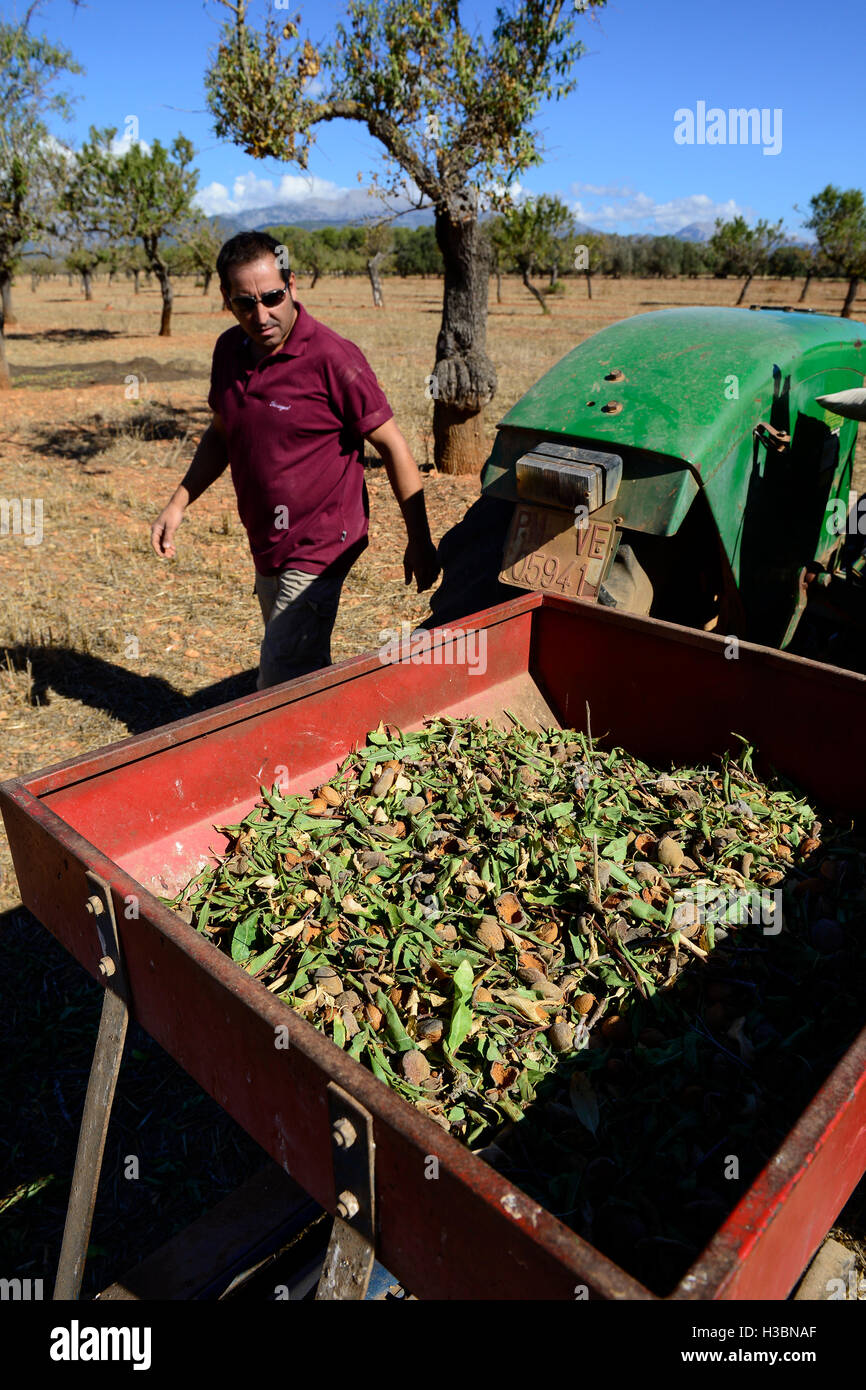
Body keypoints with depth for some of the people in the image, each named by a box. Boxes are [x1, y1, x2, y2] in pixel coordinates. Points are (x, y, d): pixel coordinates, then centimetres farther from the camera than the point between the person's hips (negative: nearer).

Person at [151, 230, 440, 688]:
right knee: (306, 671, 20)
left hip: (318, 549, -7)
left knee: (281, 681, -11)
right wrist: (178, 504, 9)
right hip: (266, 548, 7)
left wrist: (419, 540, -12)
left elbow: (392, 446, -13)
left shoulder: (332, 358, -17)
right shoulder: (229, 349, 4)